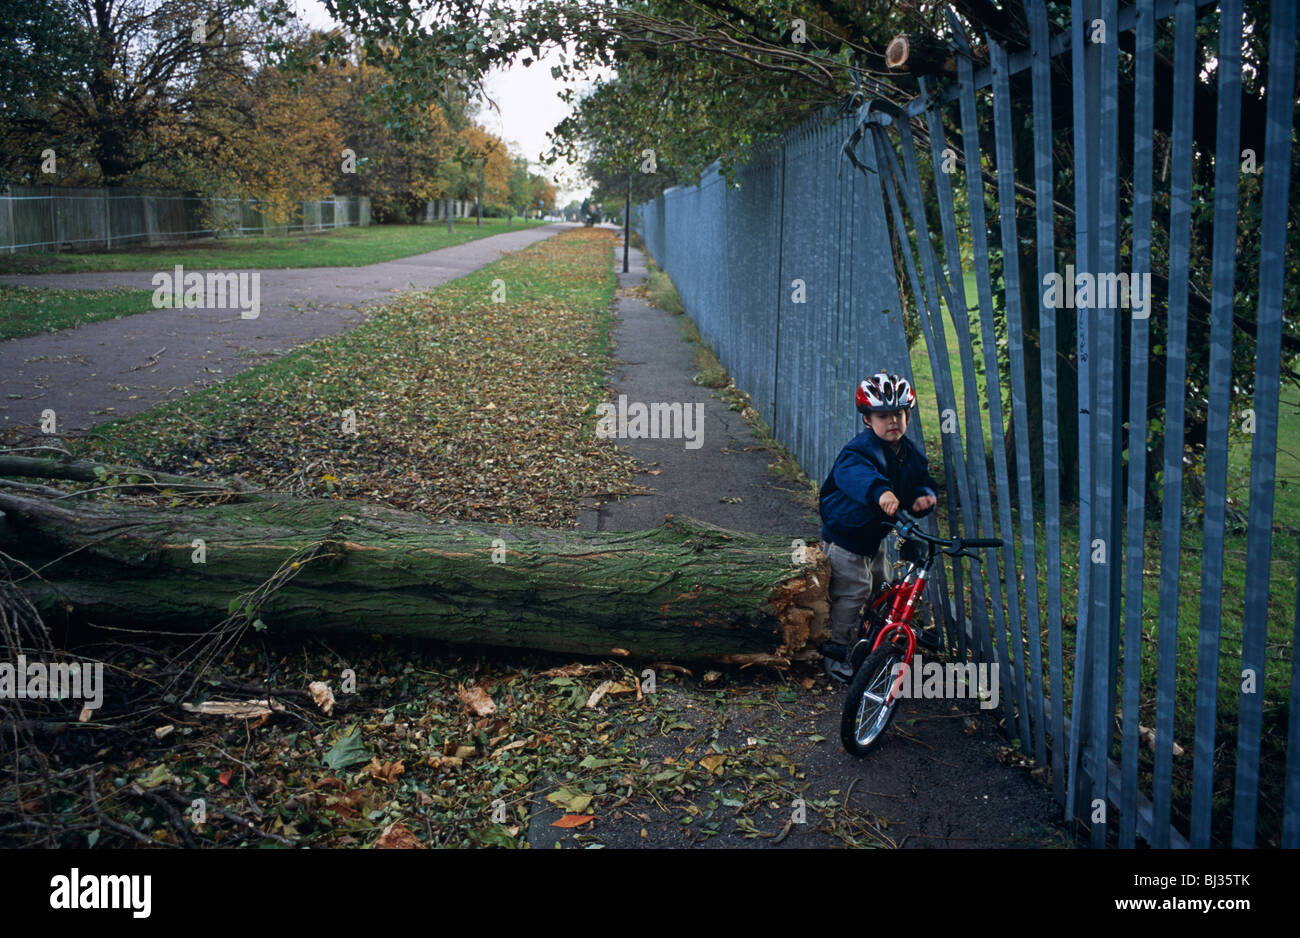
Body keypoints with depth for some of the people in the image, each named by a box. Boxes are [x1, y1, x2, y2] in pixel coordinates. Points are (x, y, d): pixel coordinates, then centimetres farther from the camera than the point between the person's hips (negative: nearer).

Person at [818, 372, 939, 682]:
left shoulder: (911, 455, 6)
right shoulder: (862, 448, -21)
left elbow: (922, 480, 12)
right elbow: (853, 473, -41)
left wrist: (924, 495, -14)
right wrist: (880, 491, -61)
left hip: (874, 536, 8)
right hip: (845, 536, -8)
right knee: (854, 592, -8)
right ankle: (836, 655, 4)